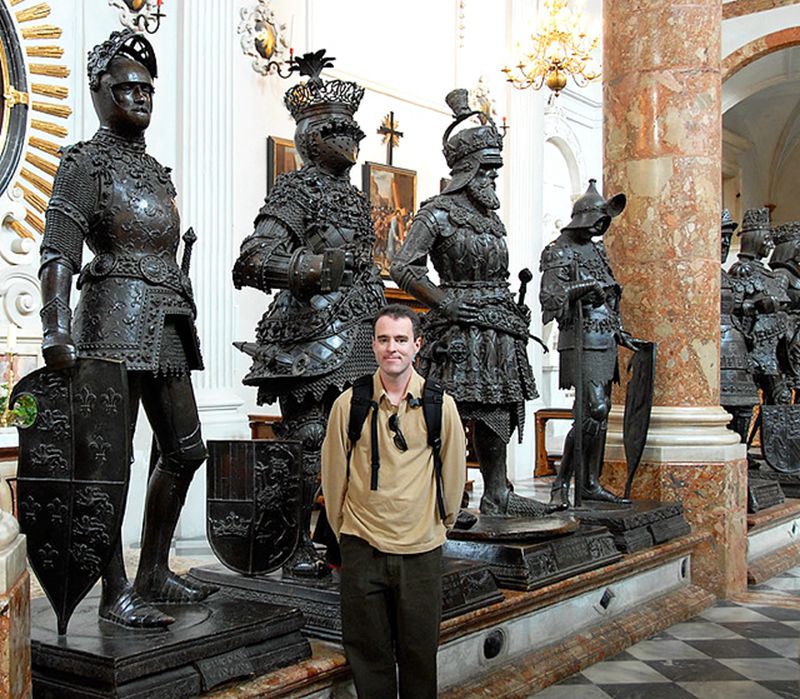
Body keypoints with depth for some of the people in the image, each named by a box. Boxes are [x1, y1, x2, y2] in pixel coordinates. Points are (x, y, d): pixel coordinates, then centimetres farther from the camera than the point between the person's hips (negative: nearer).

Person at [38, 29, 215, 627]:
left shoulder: (156, 169, 21)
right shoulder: (86, 161, -2)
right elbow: (58, 252, -13)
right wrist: (57, 327, -25)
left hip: (167, 319, 9)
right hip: (117, 312, -8)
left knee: (185, 449, 10)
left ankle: (154, 573, 21)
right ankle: (116, 593, 3)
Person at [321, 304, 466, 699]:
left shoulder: (441, 406, -2)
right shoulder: (348, 404, -3)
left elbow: (453, 472, 8)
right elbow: (333, 474, 6)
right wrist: (343, 530, 11)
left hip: (421, 549, 0)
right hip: (362, 547, 0)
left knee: (419, 654, 9)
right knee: (367, 653, 9)